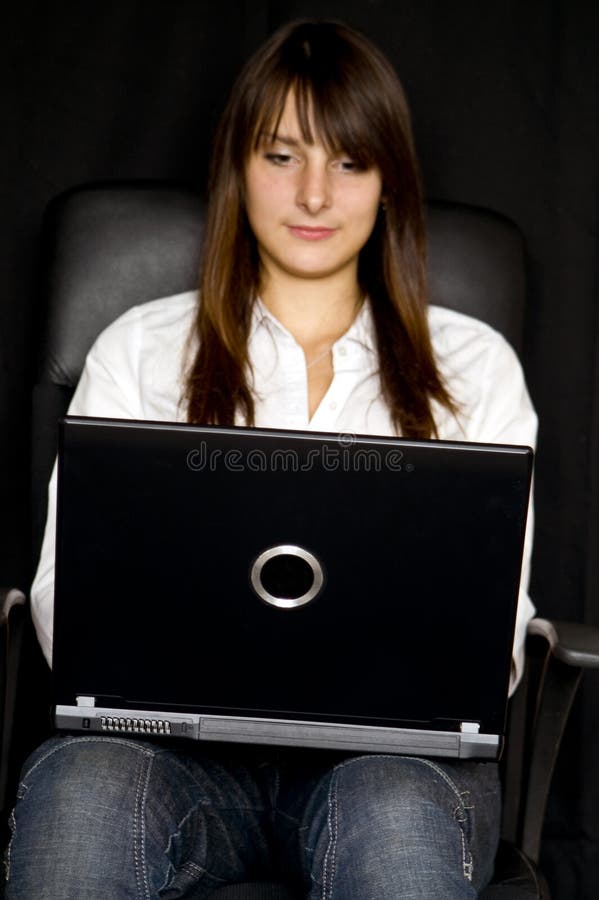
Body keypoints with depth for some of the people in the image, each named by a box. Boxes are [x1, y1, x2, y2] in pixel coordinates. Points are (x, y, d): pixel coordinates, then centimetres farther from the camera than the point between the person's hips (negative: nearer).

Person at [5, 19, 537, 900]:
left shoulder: (474, 364, 13)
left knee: (397, 814, -35)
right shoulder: (140, 348, 13)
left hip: (391, 746, 0)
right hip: (182, 740, 1)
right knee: (78, 783, -33)